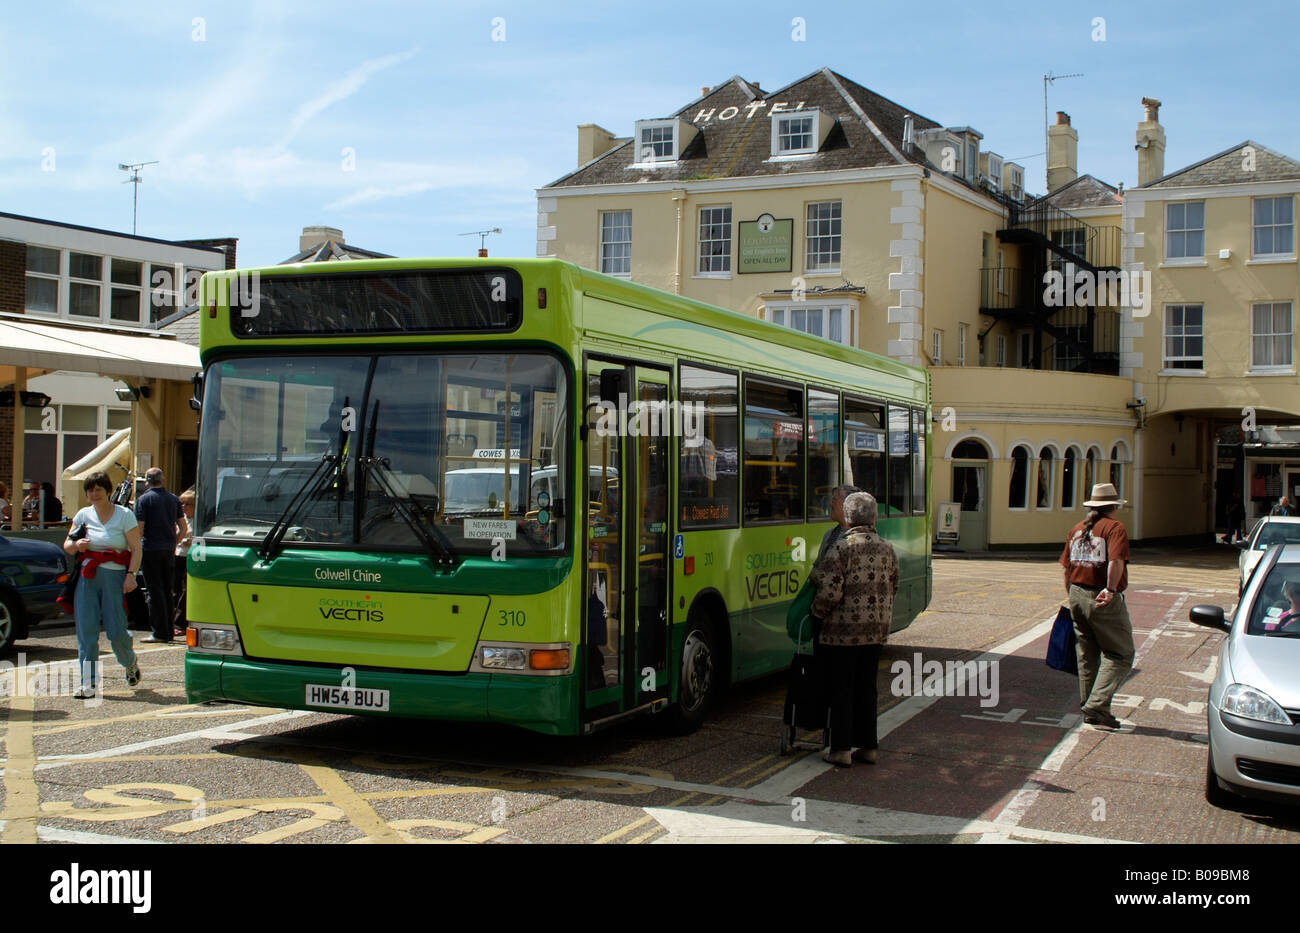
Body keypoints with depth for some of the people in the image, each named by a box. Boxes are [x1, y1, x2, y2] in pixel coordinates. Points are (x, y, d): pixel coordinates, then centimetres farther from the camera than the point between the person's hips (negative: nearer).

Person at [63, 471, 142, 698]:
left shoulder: (124, 515, -1)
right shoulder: (83, 515, 11)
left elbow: (136, 549, -4)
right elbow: (67, 545, 16)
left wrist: (131, 575, -17)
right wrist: (77, 545, -8)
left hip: (114, 576, -4)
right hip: (86, 577, 4)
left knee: (116, 631, -5)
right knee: (86, 631, -1)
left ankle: (130, 663, 27)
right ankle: (89, 683, 4)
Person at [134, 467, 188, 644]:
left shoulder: (143, 499, -6)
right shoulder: (173, 499, 8)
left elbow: (139, 529, -12)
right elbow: (184, 528, 10)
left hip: (151, 550, -5)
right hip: (169, 550, 5)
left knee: (155, 591, -3)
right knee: (167, 591, 13)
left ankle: (160, 633, -4)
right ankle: (168, 632, 16)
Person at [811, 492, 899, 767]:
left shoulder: (840, 548, -14)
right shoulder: (887, 549, 6)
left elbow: (830, 592, -18)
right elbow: (893, 587, 14)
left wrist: (817, 611, -1)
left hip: (843, 630, -6)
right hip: (876, 630, 6)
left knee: (841, 689, 2)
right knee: (866, 688, 14)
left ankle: (841, 749, 3)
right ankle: (867, 746, 18)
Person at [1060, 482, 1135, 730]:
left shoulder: (1077, 529, 13)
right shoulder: (1114, 528, -8)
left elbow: (1066, 567, 14)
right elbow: (1116, 560, -24)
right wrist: (1111, 590, -28)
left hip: (1077, 595, 7)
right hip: (1104, 600, -7)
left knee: (1087, 654, 16)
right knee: (1120, 654, 1)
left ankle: (1089, 707, 21)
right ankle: (1098, 705, -10)